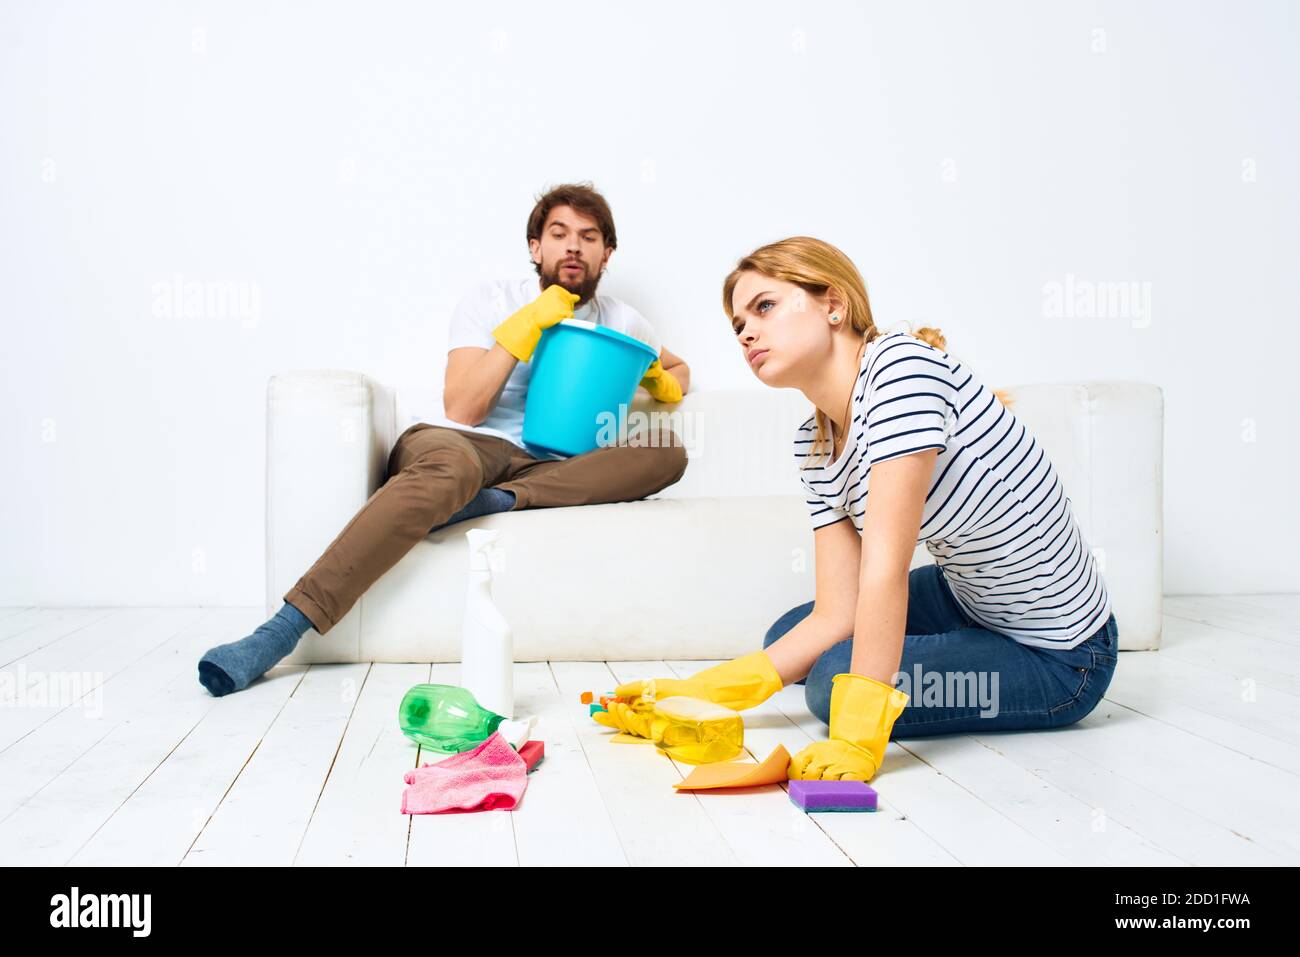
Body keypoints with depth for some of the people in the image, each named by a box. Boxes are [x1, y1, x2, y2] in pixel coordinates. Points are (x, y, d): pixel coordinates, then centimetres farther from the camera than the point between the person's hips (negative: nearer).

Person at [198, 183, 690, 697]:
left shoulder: (620, 321, 16)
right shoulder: (491, 299, 5)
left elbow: (678, 369, 36)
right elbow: (461, 410, -6)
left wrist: (664, 384, 11)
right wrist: (525, 327, -12)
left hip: (539, 469, 4)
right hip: (448, 442, -3)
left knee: (668, 450, -20)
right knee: (451, 467, -43)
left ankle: (504, 500, -32)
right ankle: (283, 629, -48)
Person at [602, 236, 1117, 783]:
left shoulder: (902, 364, -28)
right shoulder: (813, 447, -2)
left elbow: (884, 570, -34)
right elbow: (838, 615, -6)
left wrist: (858, 737, -34)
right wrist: (695, 693, -10)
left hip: (1060, 655, -8)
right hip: (969, 600, 8)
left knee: (834, 678, -16)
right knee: (786, 639, 11)